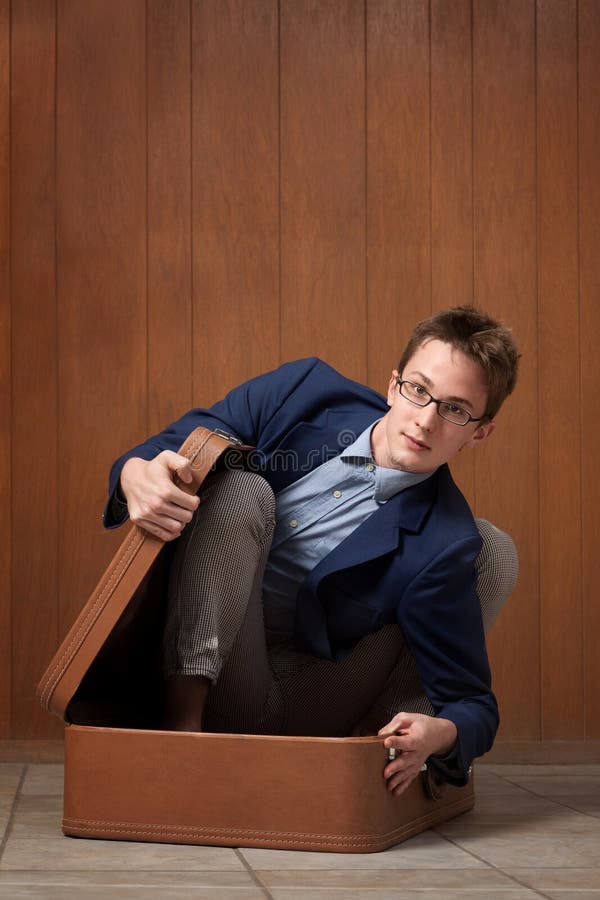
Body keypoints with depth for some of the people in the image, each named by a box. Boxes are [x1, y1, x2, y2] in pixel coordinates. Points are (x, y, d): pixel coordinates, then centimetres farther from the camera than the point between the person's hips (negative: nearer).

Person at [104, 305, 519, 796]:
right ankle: (182, 719, -29)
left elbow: (472, 703, -10)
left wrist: (439, 734, -34)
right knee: (240, 488, -25)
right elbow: (176, 443, -2)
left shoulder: (444, 546, -14)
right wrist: (137, 475, -27)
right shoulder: (306, 390, -7)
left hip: (300, 710, -1)